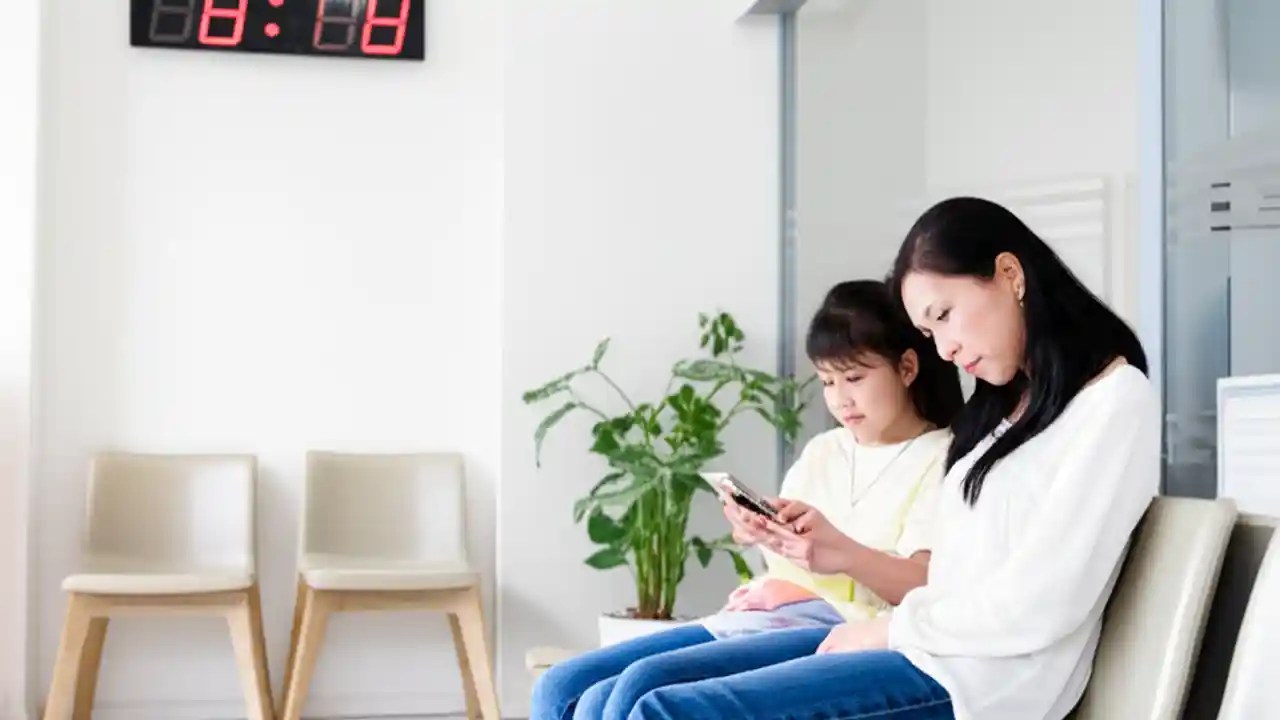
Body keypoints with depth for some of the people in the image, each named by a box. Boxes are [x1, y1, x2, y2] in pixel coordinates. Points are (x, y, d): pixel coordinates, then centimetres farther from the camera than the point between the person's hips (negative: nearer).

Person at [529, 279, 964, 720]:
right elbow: (787, 562, 15)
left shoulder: (942, 460, 3)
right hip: (756, 617, 8)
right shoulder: (822, 451, 23)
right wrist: (761, 532, -9)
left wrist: (842, 551, -28)